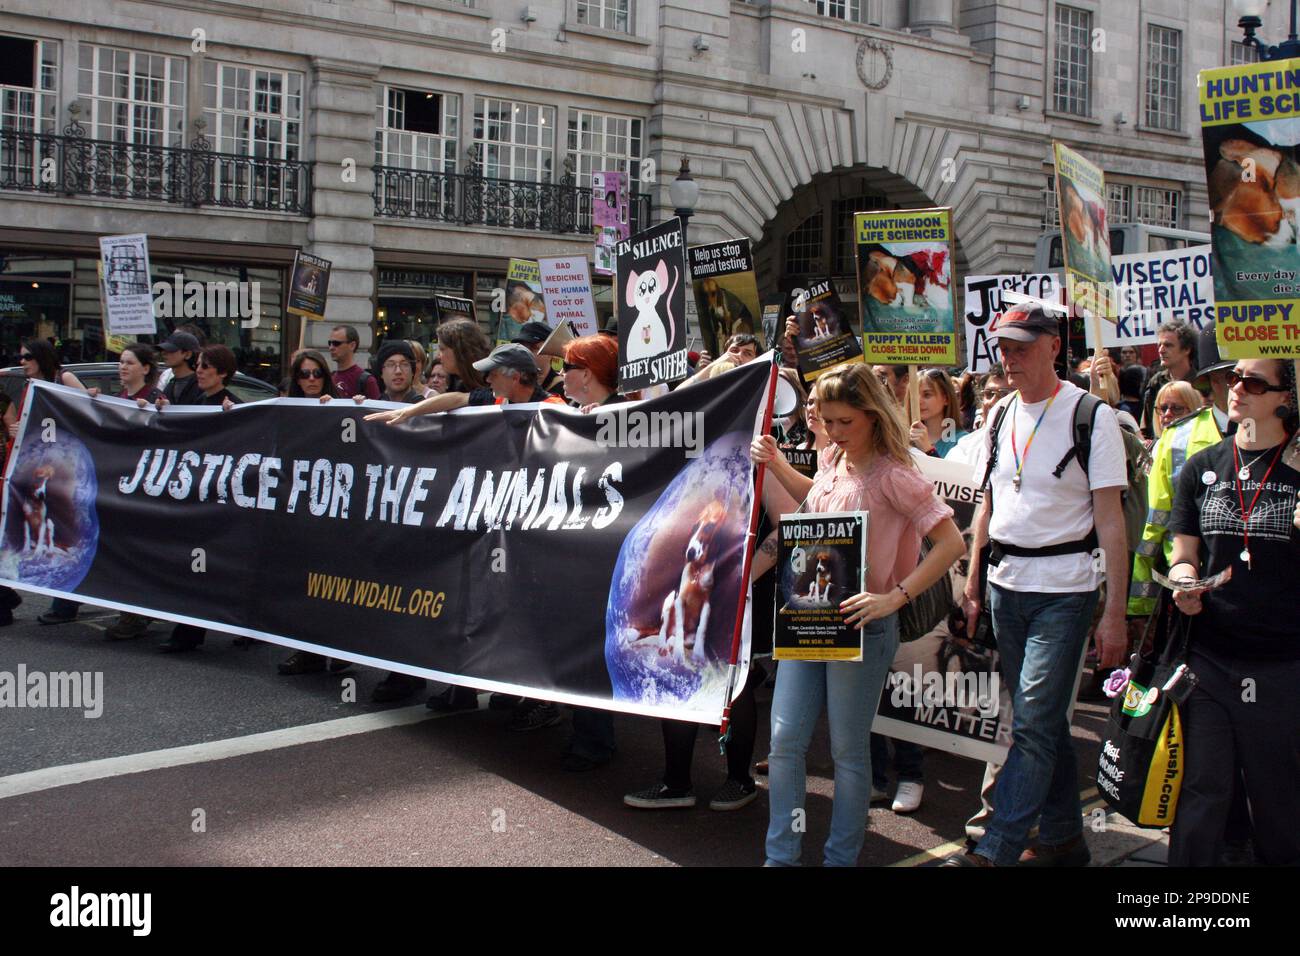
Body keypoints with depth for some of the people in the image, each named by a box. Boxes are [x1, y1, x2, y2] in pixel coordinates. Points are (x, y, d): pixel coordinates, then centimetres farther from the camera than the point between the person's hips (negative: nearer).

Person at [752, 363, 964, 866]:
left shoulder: (891, 474, -15)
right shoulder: (832, 458, 7)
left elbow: (951, 542, -19)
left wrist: (894, 597, -24)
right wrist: (776, 463, 16)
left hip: (859, 624, -7)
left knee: (847, 750, 6)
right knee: (784, 739, 6)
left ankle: (841, 858, 22)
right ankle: (781, 855, 18)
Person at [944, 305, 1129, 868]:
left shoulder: (1091, 415, -9)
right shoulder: (1000, 416, 9)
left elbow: (1110, 521, -10)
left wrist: (1114, 611, -13)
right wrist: (973, 583, 13)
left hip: (1064, 589, -6)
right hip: (1006, 586, 6)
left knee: (1033, 724, -7)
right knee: (1043, 720, 14)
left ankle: (993, 852, -4)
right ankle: (1062, 839, 26)